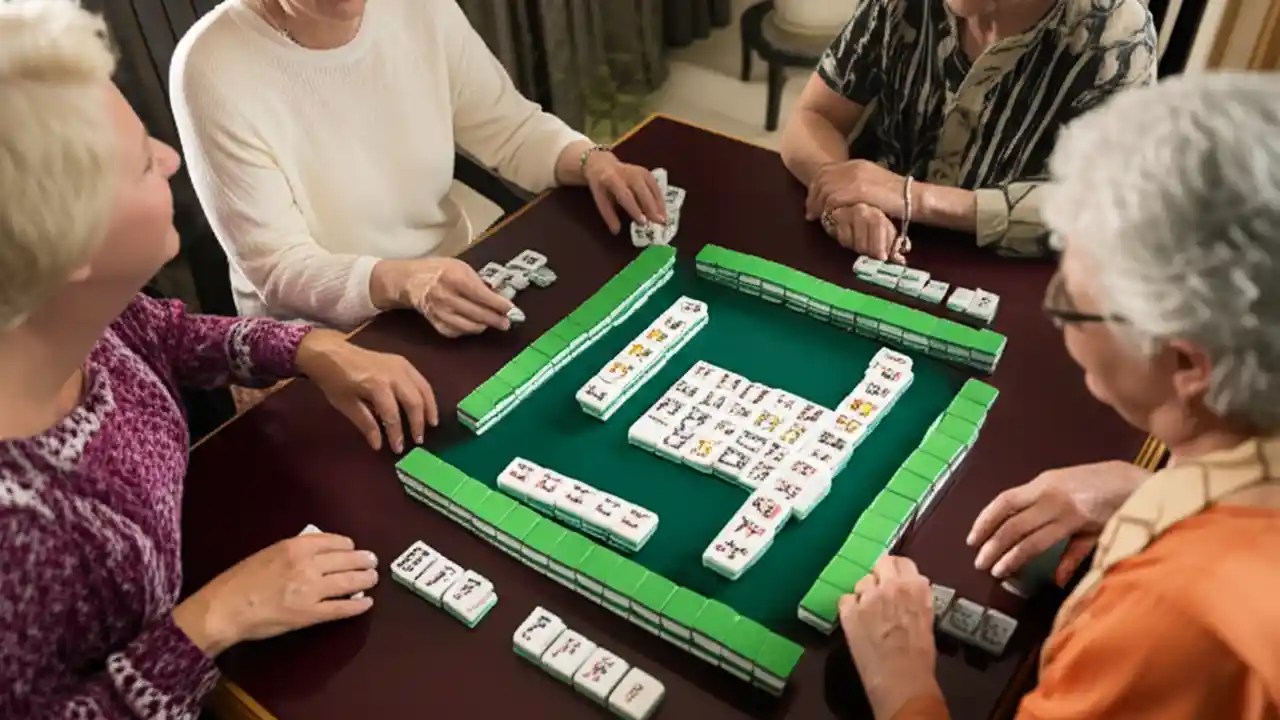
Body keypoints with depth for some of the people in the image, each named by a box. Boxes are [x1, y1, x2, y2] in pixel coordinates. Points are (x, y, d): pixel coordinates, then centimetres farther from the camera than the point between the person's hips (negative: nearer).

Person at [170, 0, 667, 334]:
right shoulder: (213, 68, -20)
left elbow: (508, 127, 3)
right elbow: (276, 269, -21)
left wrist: (589, 160, -17)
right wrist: (401, 281, -38)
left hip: (453, 274, 5)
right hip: (324, 337, -4)